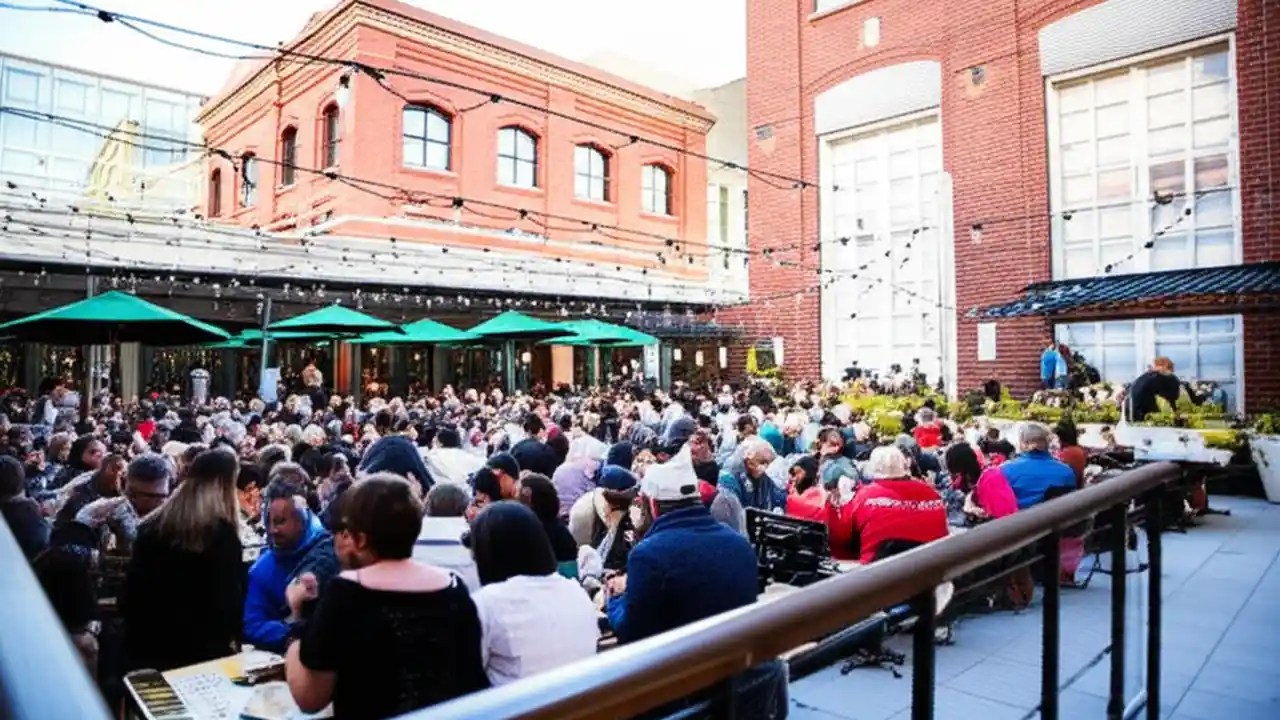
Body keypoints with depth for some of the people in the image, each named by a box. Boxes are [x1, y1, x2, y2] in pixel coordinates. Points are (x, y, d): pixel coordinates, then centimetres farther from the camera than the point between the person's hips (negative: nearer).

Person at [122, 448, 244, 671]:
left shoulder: (151, 526, 4)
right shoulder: (223, 532, -13)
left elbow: (132, 589, 8)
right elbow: (229, 595, -14)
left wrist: (135, 631, 19)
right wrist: (229, 637, 0)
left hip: (145, 644, 5)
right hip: (201, 649, -5)